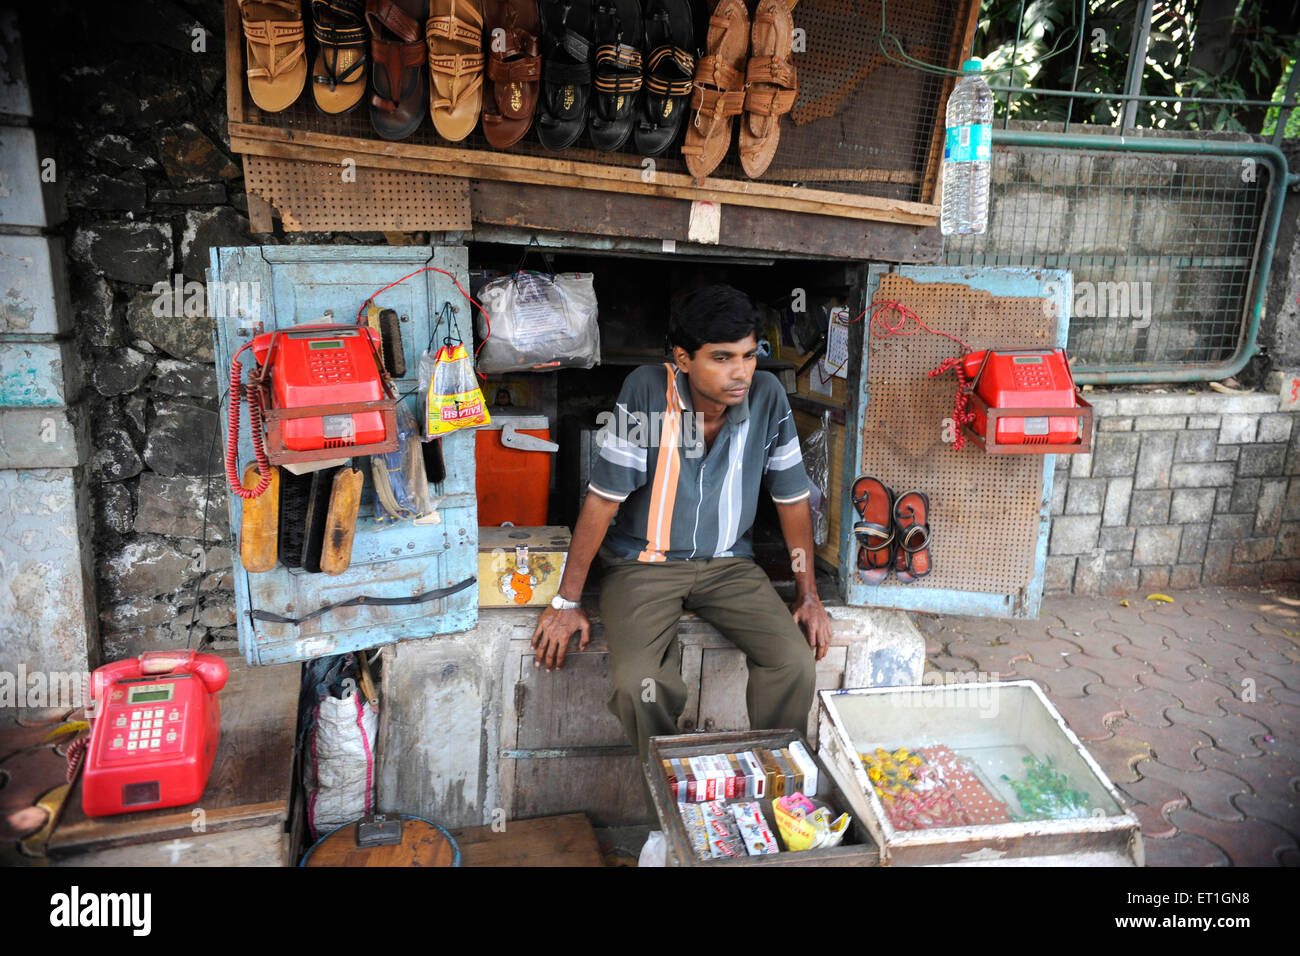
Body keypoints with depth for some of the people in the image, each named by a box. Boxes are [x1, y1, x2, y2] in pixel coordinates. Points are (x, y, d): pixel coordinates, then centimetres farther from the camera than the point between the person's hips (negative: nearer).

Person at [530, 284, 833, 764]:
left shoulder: (767, 396, -9)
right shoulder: (647, 390, -19)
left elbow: (792, 498, 3)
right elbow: (603, 499, -14)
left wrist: (808, 594, 5)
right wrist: (567, 602, -9)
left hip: (728, 562, 3)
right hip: (644, 562, -2)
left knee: (796, 661, -18)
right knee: (639, 683, -26)